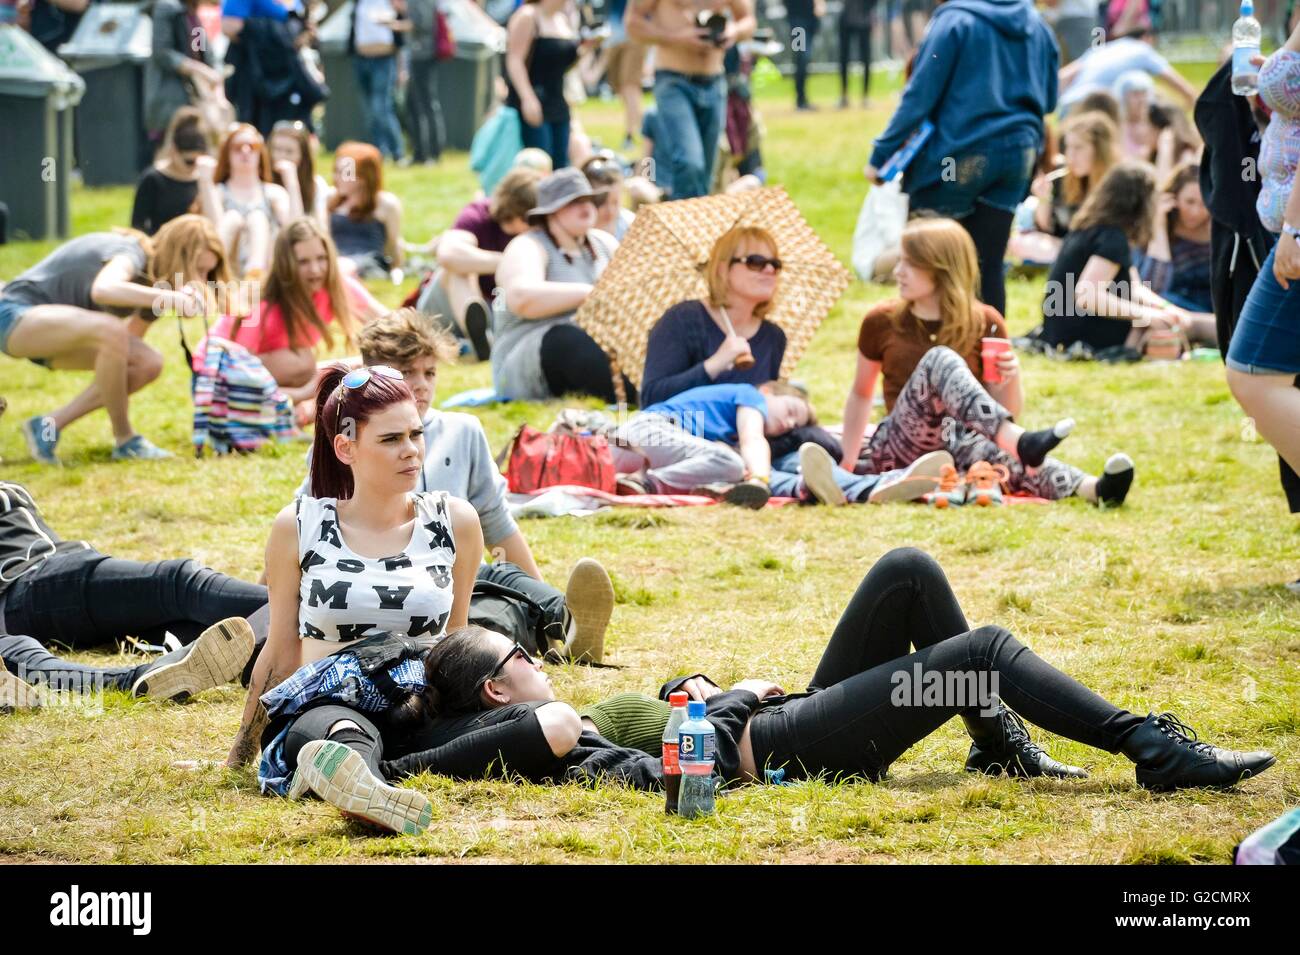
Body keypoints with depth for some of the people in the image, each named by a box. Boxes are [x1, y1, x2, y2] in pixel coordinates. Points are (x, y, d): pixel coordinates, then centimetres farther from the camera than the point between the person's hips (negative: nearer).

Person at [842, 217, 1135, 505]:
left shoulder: (984, 324, 4)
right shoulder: (881, 322, 6)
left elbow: (1009, 412, 6)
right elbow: (861, 394, 20)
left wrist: (1012, 377, -14)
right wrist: (848, 462, 18)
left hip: (956, 444, 0)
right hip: (898, 449, 0)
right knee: (939, 360, -29)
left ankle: (1091, 488, -66)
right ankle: (1020, 442, -53)